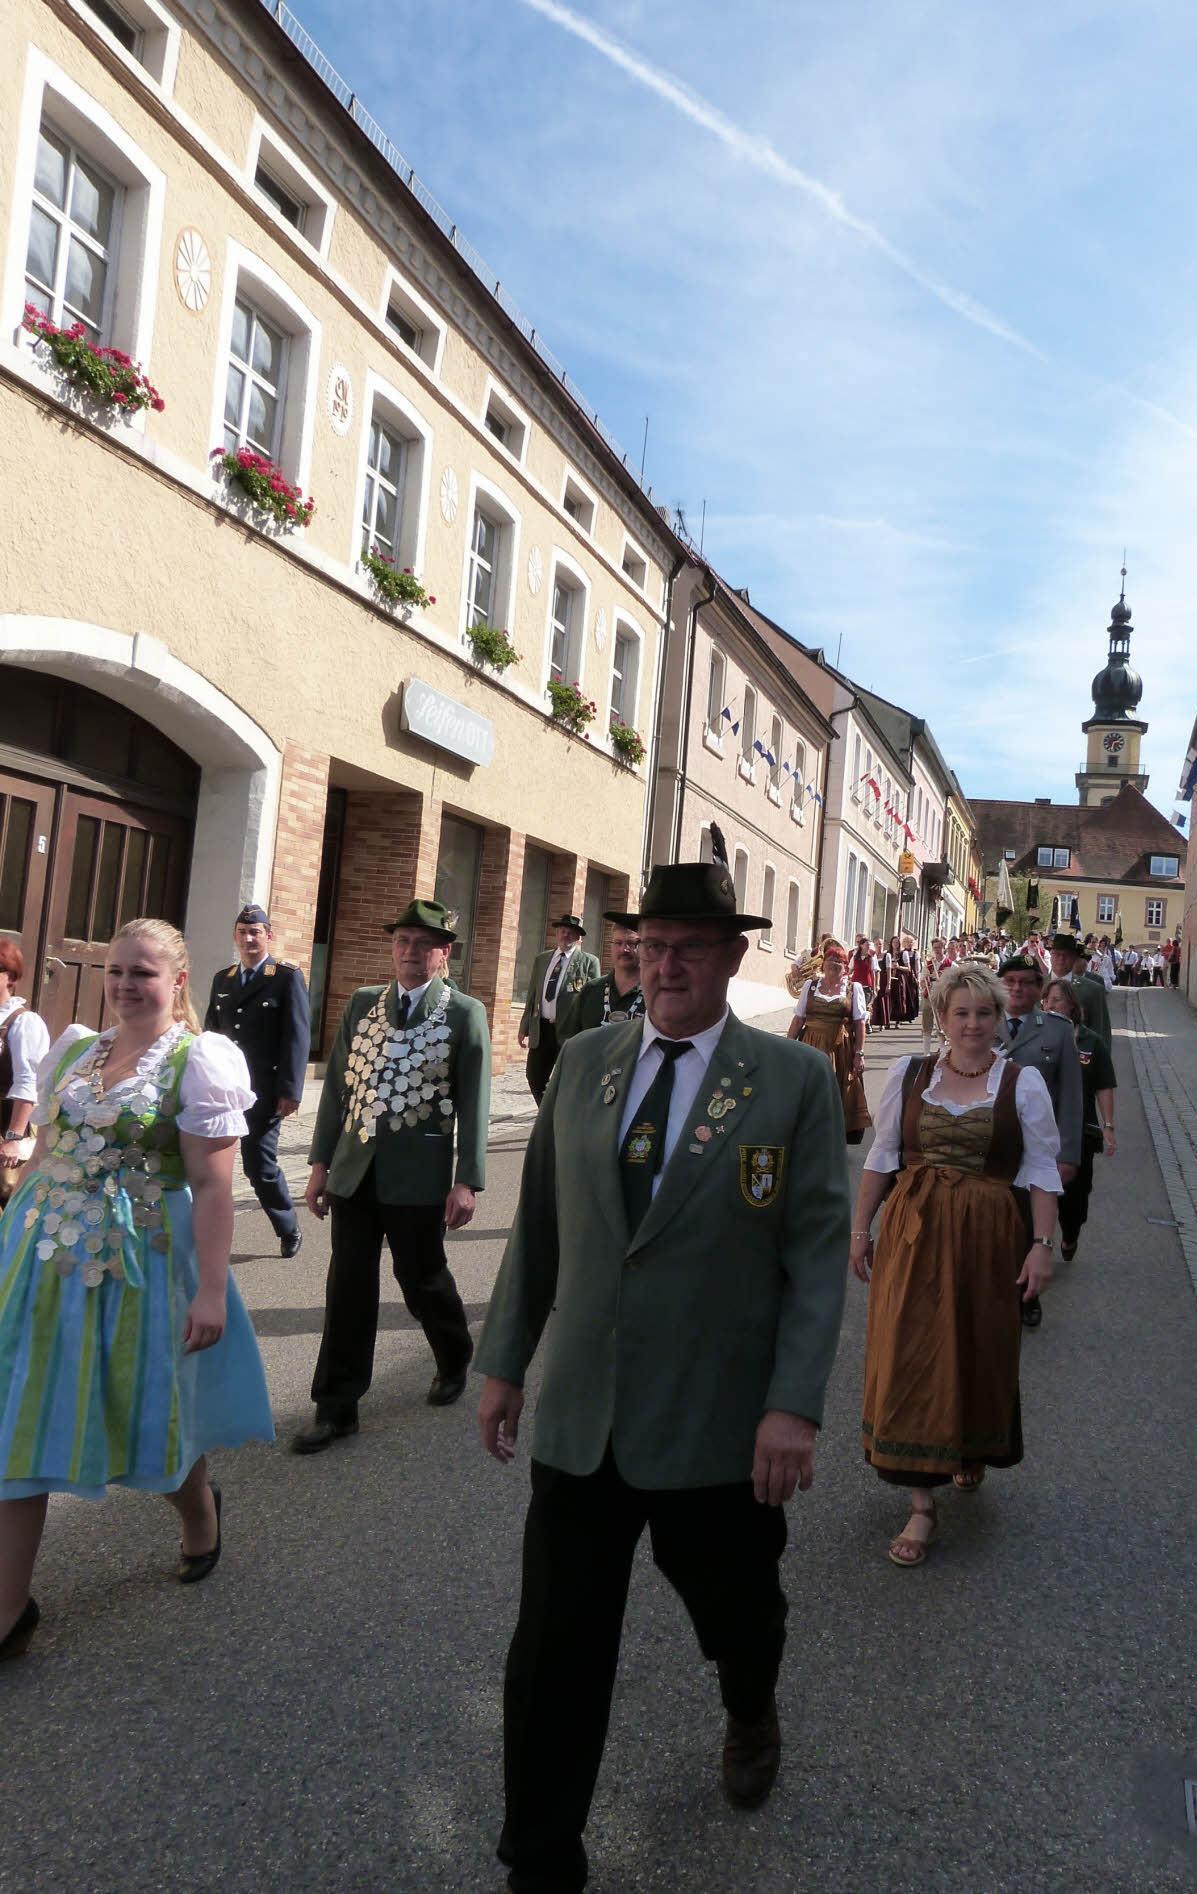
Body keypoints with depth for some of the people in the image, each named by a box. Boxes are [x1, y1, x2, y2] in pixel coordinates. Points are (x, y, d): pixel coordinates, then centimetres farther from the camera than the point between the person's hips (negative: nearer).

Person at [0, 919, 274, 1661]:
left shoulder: (198, 1062, -10)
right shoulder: (73, 1051, 8)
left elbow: (212, 1187, -14)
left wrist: (211, 1291, -17)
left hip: (141, 1264, -5)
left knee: (149, 1406, 12)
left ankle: (198, 1506, 45)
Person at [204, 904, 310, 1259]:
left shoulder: (287, 977, -4)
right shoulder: (222, 979, 14)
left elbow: (298, 1037, -9)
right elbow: (210, 1032, 16)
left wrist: (290, 1090, -16)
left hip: (262, 1092, -5)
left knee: (260, 1165, 2)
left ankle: (289, 1230, 24)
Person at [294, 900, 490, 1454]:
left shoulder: (465, 1013, -5)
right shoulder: (362, 1003, 7)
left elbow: (474, 1104, -6)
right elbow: (337, 1087, 9)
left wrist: (467, 1181, -10)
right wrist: (321, 1163, 7)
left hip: (419, 1174, -3)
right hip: (354, 1170, 4)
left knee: (421, 1277, 11)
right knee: (348, 1288, 7)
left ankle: (454, 1359, 41)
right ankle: (336, 1407, 19)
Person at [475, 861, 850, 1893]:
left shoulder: (795, 1078, -7)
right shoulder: (582, 1060, 2)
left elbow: (819, 1250, -9)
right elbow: (539, 1224, 8)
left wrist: (795, 1406, -15)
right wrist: (505, 1360, 9)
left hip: (722, 1425, -1)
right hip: (581, 1416, 2)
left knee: (737, 1614, 22)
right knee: (554, 1653, 9)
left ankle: (752, 1716, 57)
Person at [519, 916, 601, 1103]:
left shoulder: (589, 962, -1)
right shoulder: (541, 959, 13)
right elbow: (532, 995, 16)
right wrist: (524, 1027, 12)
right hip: (541, 1028, 4)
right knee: (535, 1079, 7)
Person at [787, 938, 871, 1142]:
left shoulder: (853, 988, 4)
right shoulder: (810, 985, 8)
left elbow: (859, 1024, 0)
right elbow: (798, 1019, 7)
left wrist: (859, 1054, -7)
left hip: (841, 1050, -1)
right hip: (811, 1048, 1)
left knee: (838, 1094, 4)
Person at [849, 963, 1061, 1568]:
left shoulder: (1022, 1081, -2)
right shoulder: (908, 1074, 1)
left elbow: (1042, 1170, 0)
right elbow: (881, 1157, 6)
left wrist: (1041, 1244, -7)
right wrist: (860, 1229, 5)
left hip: (989, 1236, -1)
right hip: (913, 1230, 1)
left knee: (980, 1354, 12)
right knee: (911, 1358, -1)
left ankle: (974, 1453, 43)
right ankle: (921, 1505, 9)